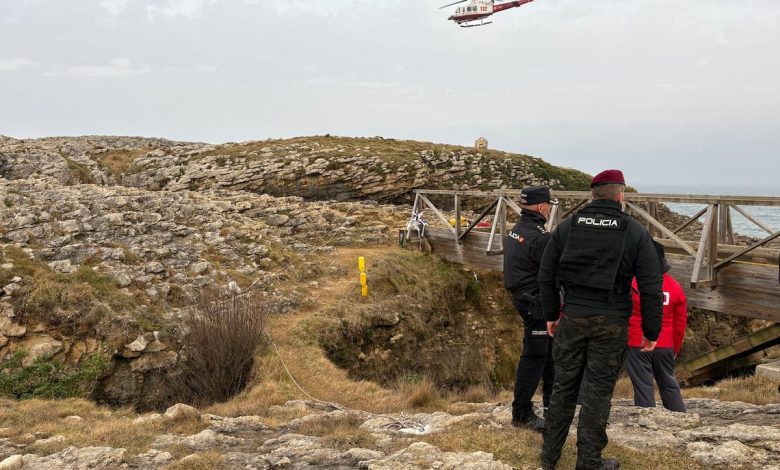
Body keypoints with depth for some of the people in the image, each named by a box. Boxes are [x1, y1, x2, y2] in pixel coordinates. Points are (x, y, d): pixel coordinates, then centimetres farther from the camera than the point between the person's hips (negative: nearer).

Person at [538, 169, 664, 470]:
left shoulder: (566, 227, 4)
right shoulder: (635, 232, -4)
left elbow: (546, 276, 8)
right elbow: (651, 287, -5)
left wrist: (551, 315, 18)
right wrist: (651, 331, 2)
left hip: (572, 320, 3)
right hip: (611, 325, -3)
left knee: (563, 387, 14)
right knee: (598, 392, 5)